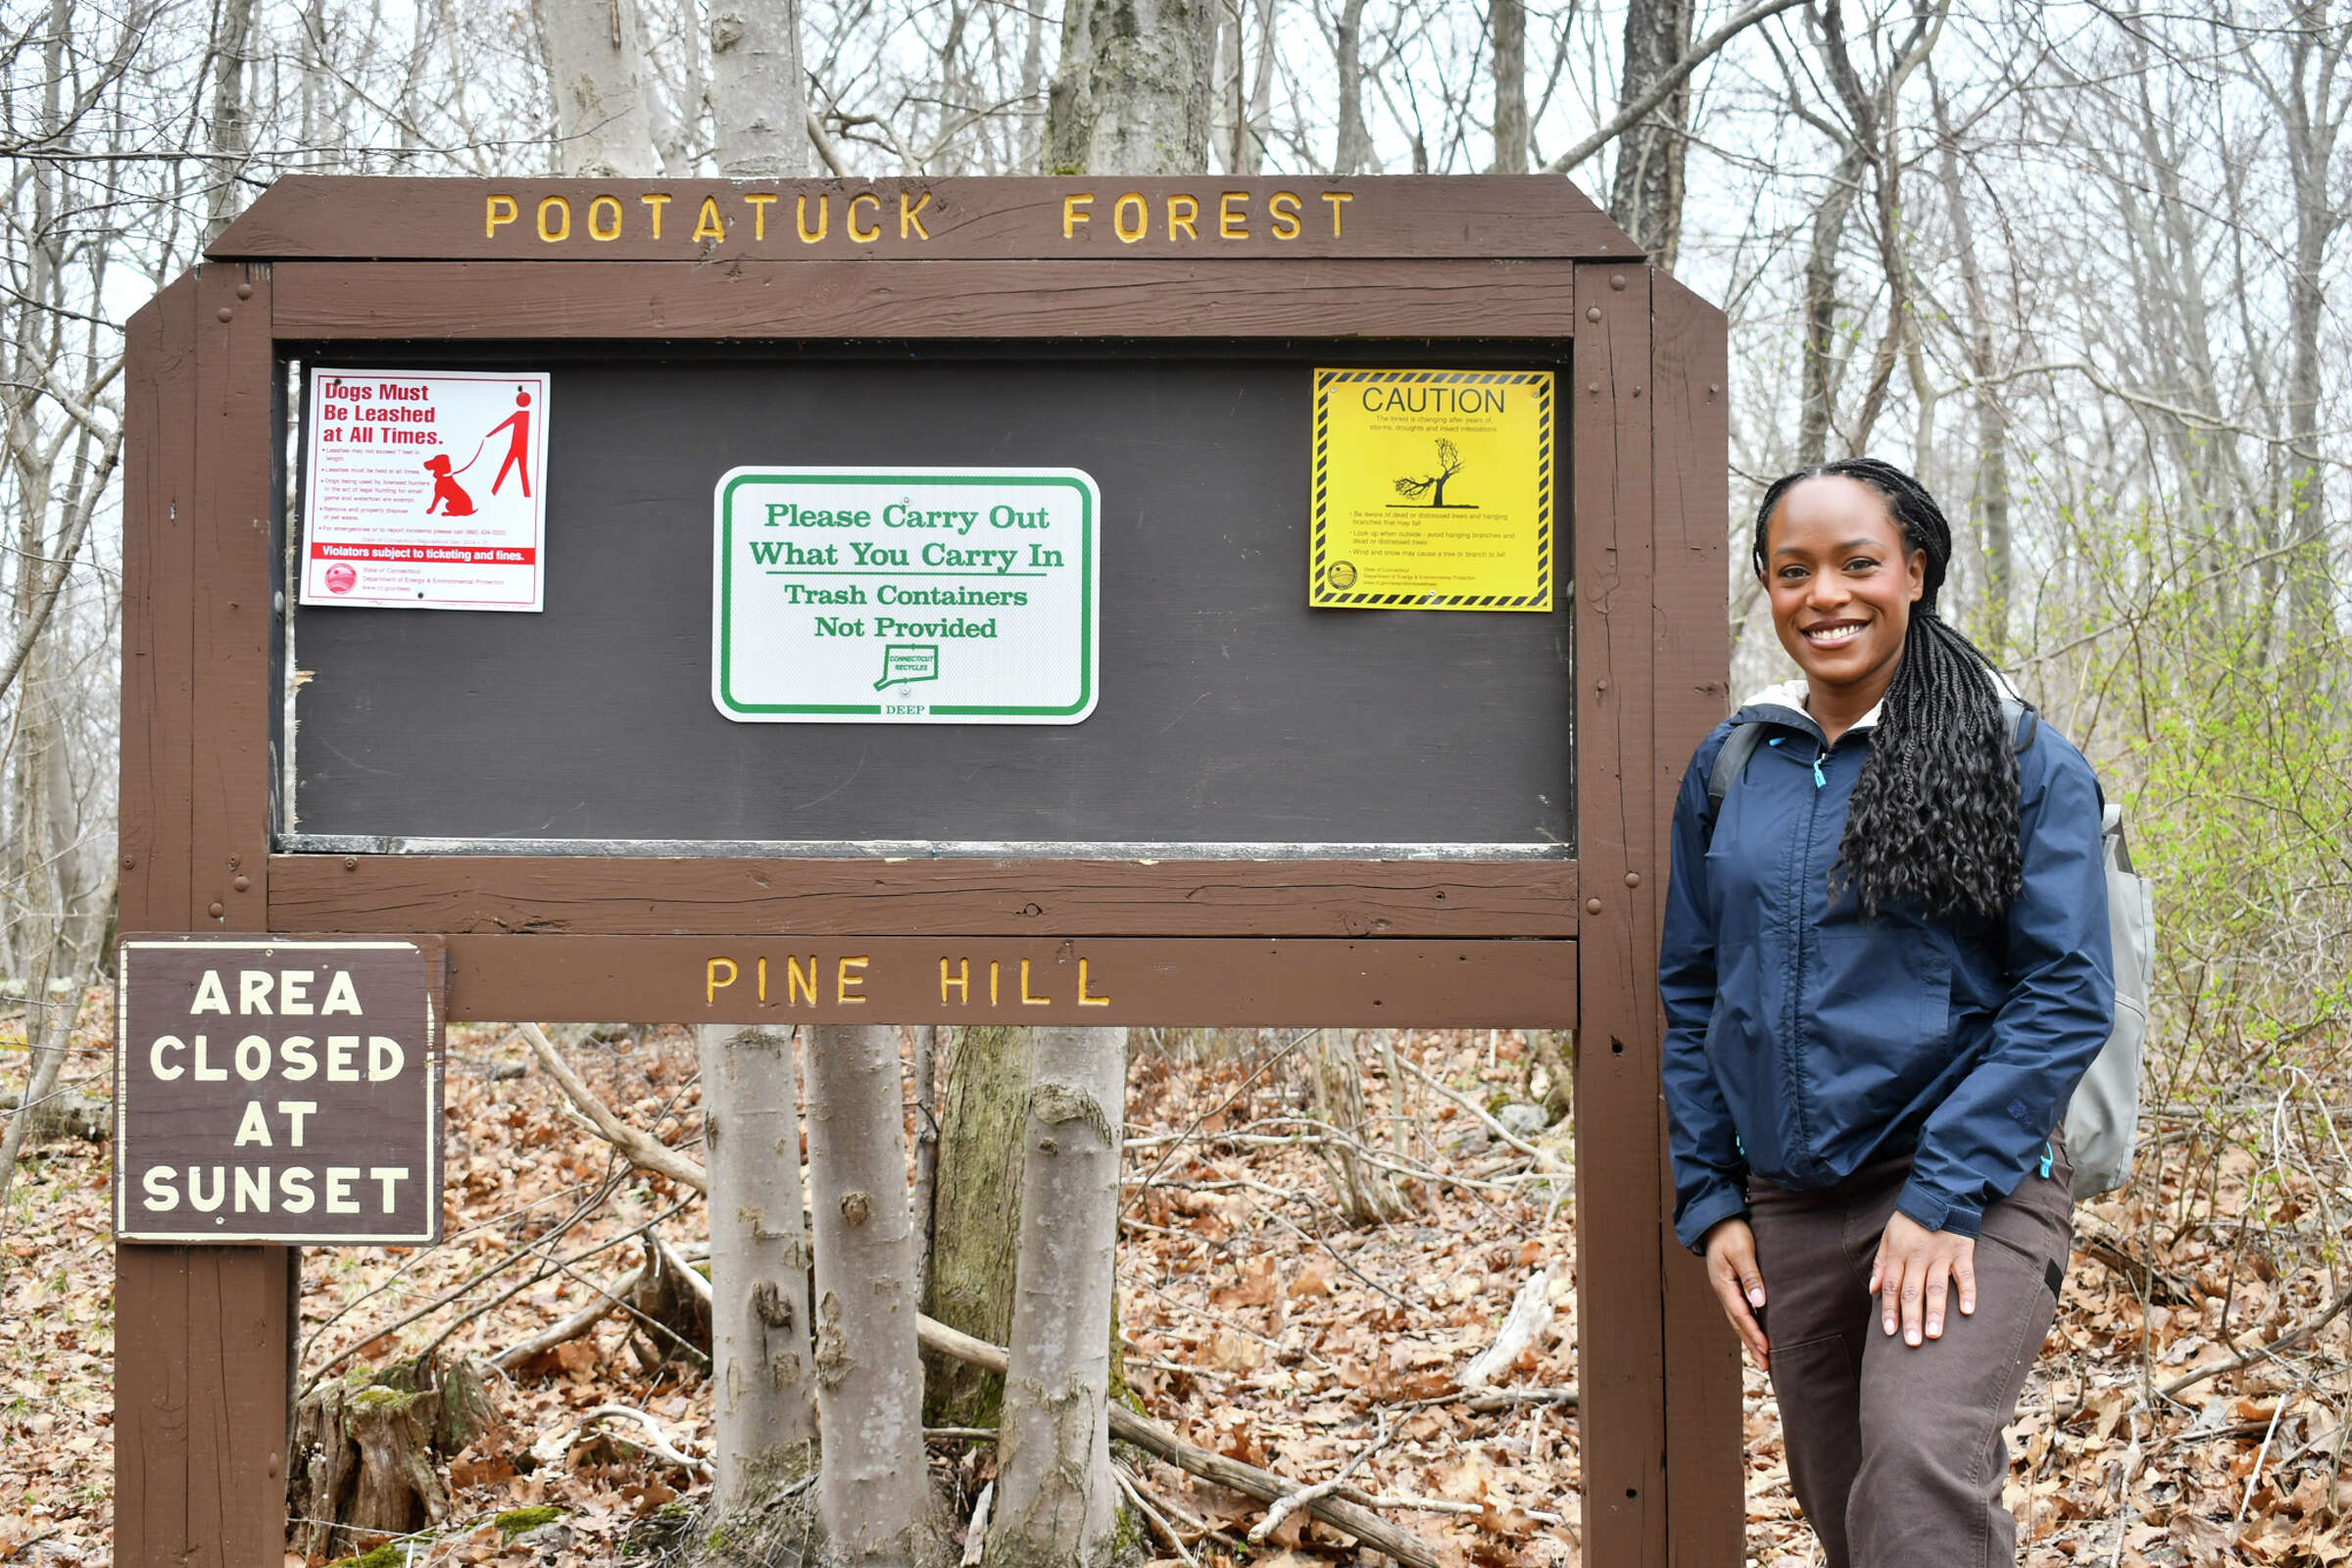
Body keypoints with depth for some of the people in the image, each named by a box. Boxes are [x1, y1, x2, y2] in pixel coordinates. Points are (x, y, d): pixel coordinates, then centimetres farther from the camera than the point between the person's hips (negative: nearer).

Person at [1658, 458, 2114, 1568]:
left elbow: (2066, 996, -9)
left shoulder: (2026, 762, -4)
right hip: (1789, 1204, 5)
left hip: (1973, 1188, -5)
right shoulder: (1727, 767, 8)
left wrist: (1943, 1197, -16)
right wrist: (1711, 1203, 5)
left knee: (1921, 1468, -28)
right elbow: (1691, 995, 13)